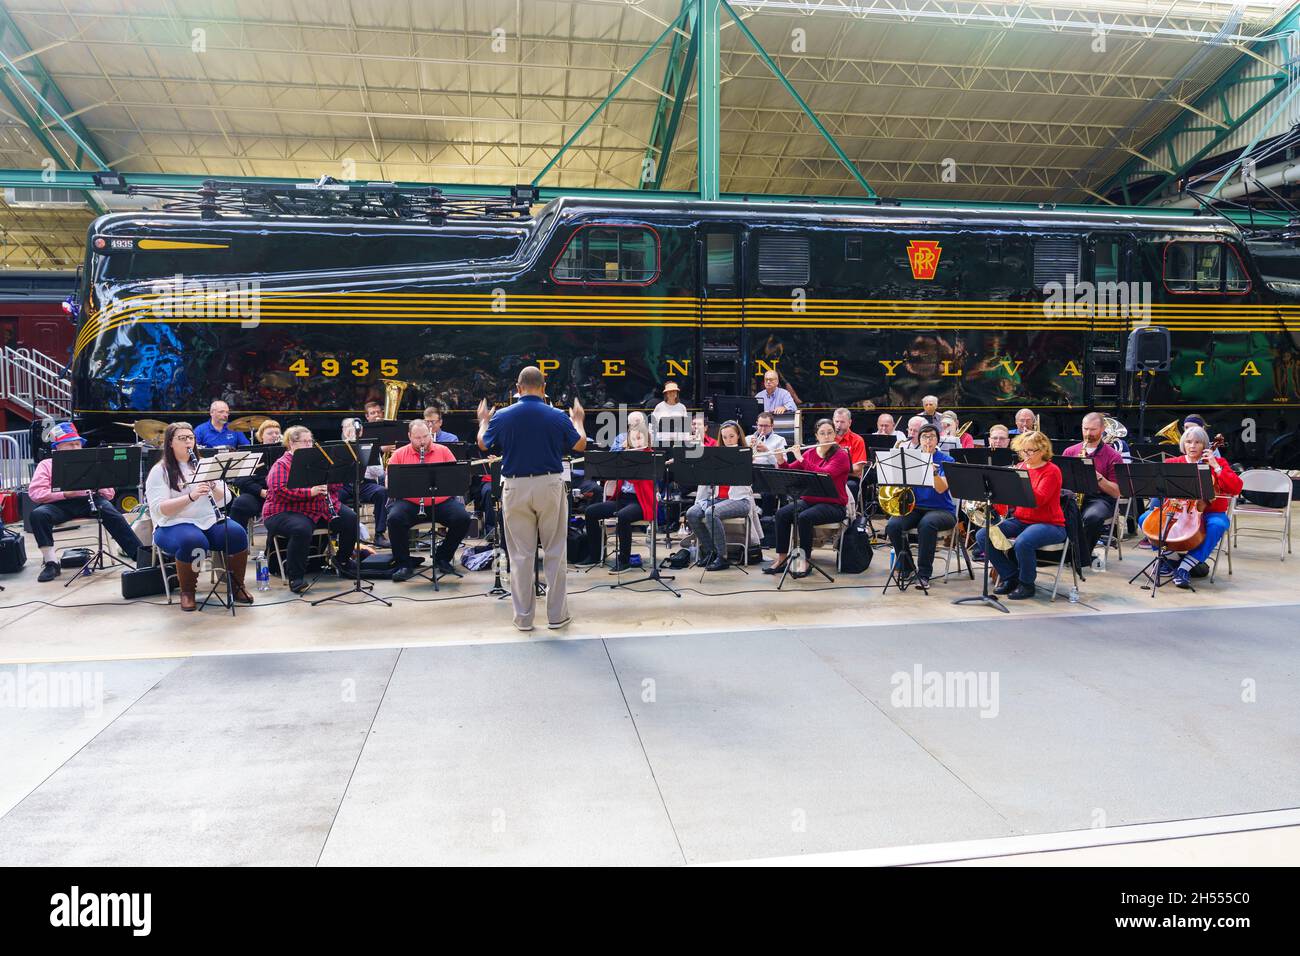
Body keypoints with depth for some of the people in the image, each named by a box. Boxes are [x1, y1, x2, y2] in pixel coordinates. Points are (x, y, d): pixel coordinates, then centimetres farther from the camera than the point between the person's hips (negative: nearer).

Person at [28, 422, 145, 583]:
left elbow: (109, 494, 16)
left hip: (87, 500, 0)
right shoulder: (46, 465, 16)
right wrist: (65, 493, -14)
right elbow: (34, 492, 0)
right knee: (38, 514, -32)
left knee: (111, 512, -30)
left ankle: (139, 554, -34)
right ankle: (51, 563, -23)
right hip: (59, 504, 0)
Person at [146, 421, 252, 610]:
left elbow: (225, 500, 8)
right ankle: (186, 592, -14)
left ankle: (237, 586, -7)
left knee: (237, 534, -26)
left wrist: (213, 487, -14)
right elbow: (159, 509, -13)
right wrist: (190, 496, -26)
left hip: (210, 521, 4)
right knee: (193, 541, -37)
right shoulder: (159, 471, 1)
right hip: (175, 525, -4)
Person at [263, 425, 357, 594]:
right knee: (302, 529, -37)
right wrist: (310, 492, -28)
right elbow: (280, 490, -21)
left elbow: (338, 485, 14)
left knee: (351, 519, -10)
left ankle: (342, 561, 11)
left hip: (322, 509, 7)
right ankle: (295, 577, -20)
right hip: (287, 511, -6)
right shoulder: (282, 465, -4)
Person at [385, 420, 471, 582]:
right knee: (394, 519, -30)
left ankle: (442, 558, 1)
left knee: (463, 518, -24)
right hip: (409, 503, -1)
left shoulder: (443, 451, 10)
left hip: (442, 502, 1)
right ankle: (404, 565, -12)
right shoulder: (399, 455, 9)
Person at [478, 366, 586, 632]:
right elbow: (580, 445, 6)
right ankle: (556, 614, 14)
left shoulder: (502, 417, -6)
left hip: (516, 488, 1)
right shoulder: (558, 417, -7)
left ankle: (523, 617, 13)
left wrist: (483, 421, 28)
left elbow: (483, 445, 9)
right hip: (550, 485, 0)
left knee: (521, 554, 8)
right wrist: (578, 420, 24)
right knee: (554, 552, 9)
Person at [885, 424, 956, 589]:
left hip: (942, 510, -3)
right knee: (893, 525, -26)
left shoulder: (946, 460, 0)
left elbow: (941, 489, -15)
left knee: (926, 523, -38)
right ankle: (907, 569, -6)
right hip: (915, 507, 4)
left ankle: (924, 574, -25)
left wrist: (934, 471, -30)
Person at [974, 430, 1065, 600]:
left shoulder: (1051, 471, -9)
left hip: (1049, 524, -6)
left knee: (1022, 543, -37)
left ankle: (1026, 584, -9)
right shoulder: (1019, 468, 9)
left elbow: (1038, 500, -24)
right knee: (982, 536, -13)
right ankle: (1010, 578, 3)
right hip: (1020, 520, 7)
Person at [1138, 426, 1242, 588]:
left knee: (1217, 525, -37)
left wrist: (1216, 467, -11)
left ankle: (1185, 567, -33)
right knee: (1144, 519, -19)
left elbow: (1236, 488, -7)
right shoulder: (1173, 463, 11)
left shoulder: (1218, 463, 5)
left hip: (1208, 513, -2)